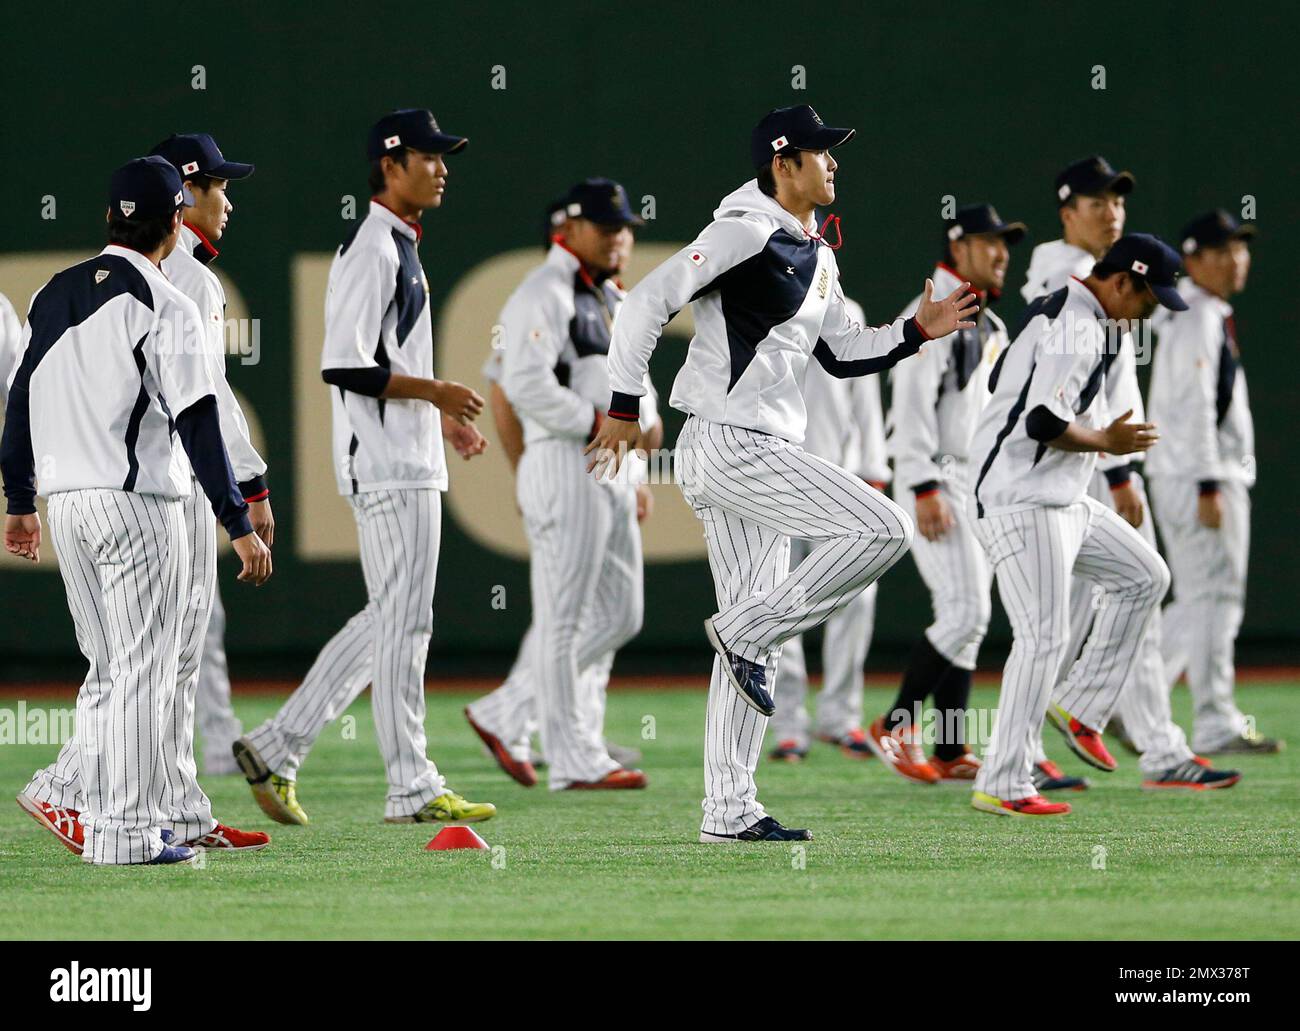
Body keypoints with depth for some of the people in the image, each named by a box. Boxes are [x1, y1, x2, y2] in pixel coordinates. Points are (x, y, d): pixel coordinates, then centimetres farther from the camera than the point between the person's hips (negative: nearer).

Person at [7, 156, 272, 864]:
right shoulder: (164, 307, -10)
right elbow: (198, 425, -15)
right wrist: (239, 526, -13)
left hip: (65, 503, 7)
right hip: (137, 503, -7)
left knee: (112, 667, 17)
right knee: (142, 672, -1)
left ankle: (68, 793, 7)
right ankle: (127, 831, -1)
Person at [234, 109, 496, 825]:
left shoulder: (399, 248, 18)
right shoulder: (373, 249, -14)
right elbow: (343, 365, -21)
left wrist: (441, 417, 17)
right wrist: (434, 392, -17)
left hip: (410, 461, 10)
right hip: (388, 464, -10)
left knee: (391, 620, 12)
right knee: (402, 622, -5)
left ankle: (276, 748, 13)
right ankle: (412, 788, -1)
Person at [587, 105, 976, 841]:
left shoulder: (817, 256, 18)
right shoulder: (746, 234, -11)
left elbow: (843, 352, 25)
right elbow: (648, 302, -15)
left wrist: (916, 332, 10)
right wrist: (625, 408, -17)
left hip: (759, 455, 10)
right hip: (729, 443, -10)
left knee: (754, 634, 8)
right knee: (883, 529, -17)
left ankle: (730, 810, 10)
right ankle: (748, 631, -8)